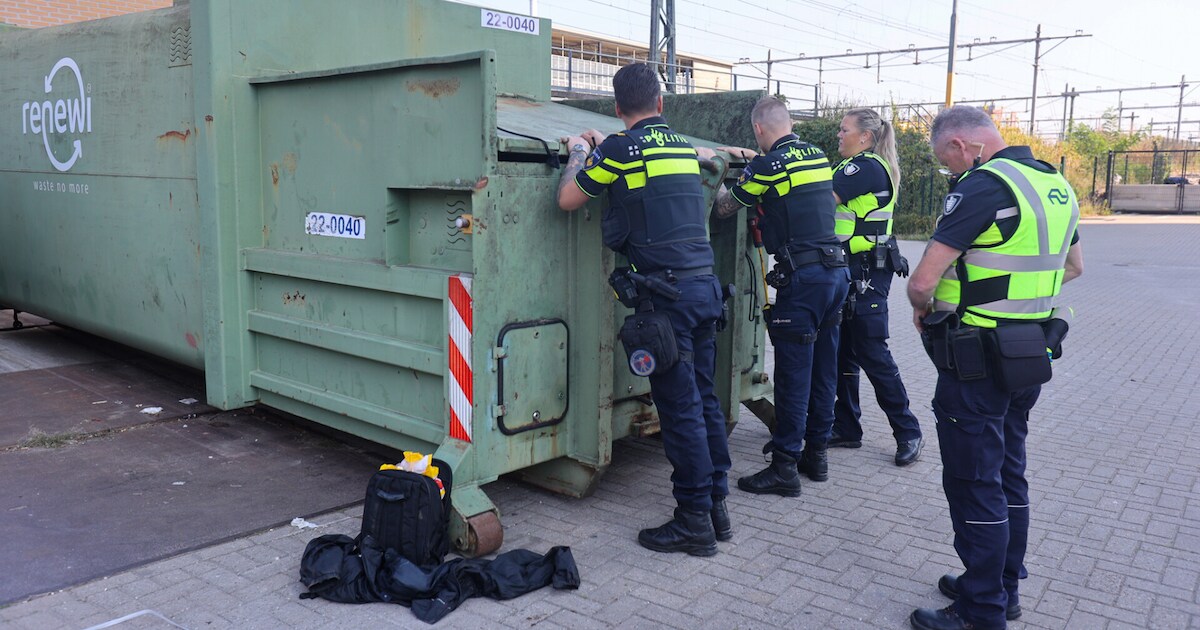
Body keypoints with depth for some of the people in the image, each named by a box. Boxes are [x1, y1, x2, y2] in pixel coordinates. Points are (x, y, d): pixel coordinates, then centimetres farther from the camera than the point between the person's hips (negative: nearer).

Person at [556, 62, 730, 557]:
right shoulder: (684, 147, 15)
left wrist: (578, 152, 18)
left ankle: (695, 522, 6)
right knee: (704, 398, 13)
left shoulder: (620, 148, -6)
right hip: (706, 283, 7)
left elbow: (568, 199, 2)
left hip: (667, 291, -7)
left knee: (679, 408, -2)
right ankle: (716, 507, 21)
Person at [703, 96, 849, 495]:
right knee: (823, 368, 14)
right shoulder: (818, 156, 13)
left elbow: (723, 209, 3)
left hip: (801, 277, -8)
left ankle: (785, 468, 1)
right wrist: (747, 157, 43)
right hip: (836, 271, 8)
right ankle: (816, 453, 25)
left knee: (793, 373, -4)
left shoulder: (767, 167, -10)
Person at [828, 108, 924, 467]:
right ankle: (846, 428, 21)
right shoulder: (854, 166, 18)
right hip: (849, 272, 10)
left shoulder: (869, 167, -12)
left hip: (867, 274, -10)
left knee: (872, 353, -5)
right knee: (842, 352, 12)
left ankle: (908, 432, 8)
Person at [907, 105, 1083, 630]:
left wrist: (924, 309, -2)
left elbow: (923, 281, -23)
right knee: (1009, 476, 19)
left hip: (977, 364, -9)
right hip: (1030, 355, 9)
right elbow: (1073, 267, 24)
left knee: (974, 486, 2)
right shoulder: (1054, 183, 9)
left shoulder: (983, 186, -19)